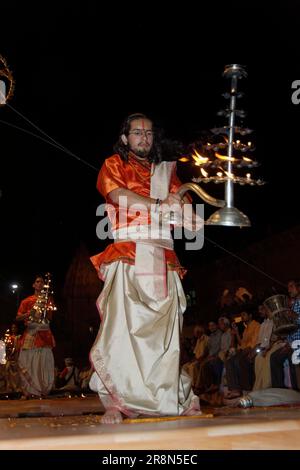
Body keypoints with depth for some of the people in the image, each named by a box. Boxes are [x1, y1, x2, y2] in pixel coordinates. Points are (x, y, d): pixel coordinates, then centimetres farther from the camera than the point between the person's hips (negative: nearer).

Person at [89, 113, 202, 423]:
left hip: (162, 258, 3)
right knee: (122, 325, -14)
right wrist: (159, 204, -6)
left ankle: (174, 399, 5)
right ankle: (115, 402, -11)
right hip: (127, 254, -3)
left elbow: (180, 211, 14)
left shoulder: (165, 170, 25)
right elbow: (119, 196, -5)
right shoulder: (113, 165, 16)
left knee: (164, 328, -2)